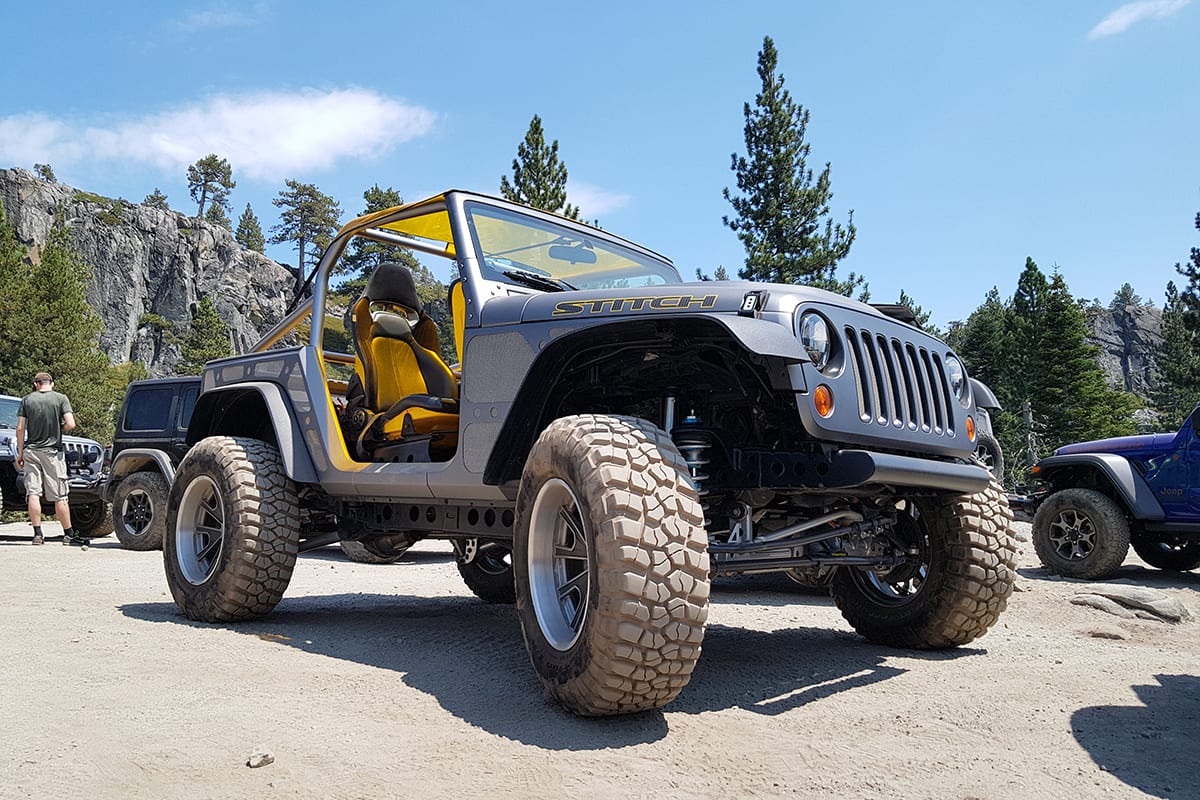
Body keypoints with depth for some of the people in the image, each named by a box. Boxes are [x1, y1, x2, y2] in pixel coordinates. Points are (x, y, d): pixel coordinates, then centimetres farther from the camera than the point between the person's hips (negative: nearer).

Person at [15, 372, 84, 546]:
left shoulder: (27, 400, 3)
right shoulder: (61, 398, -2)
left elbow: (20, 429, 0)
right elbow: (70, 424, -11)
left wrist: (20, 452, 7)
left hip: (31, 450, 2)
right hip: (53, 451, -1)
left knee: (33, 493, 3)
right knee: (59, 496, 2)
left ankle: (37, 533, 1)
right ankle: (68, 534, 5)